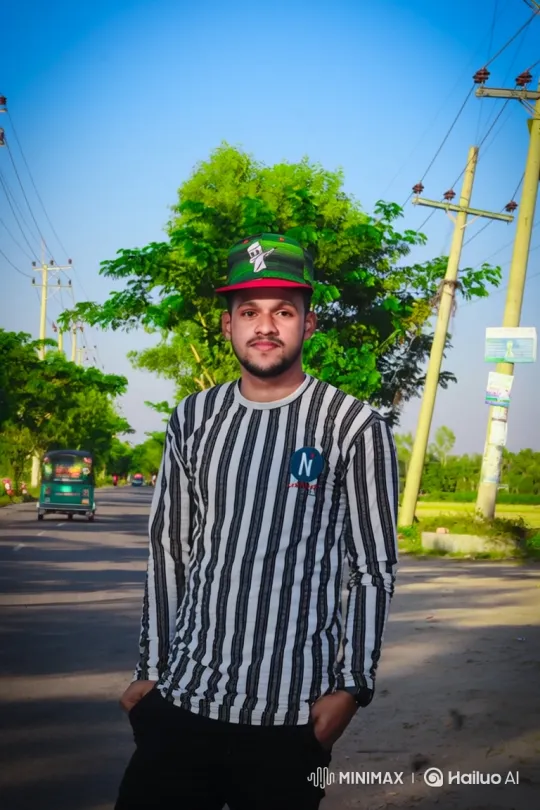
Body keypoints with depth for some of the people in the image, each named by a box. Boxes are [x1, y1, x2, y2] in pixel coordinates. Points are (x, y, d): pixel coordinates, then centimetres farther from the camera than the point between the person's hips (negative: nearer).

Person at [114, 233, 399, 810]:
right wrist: (150, 670, 12)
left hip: (292, 711, -3)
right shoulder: (194, 419, 9)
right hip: (181, 697, 4)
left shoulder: (354, 427, -4)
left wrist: (350, 687, -8)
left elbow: (375, 566, -2)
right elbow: (168, 551, 14)